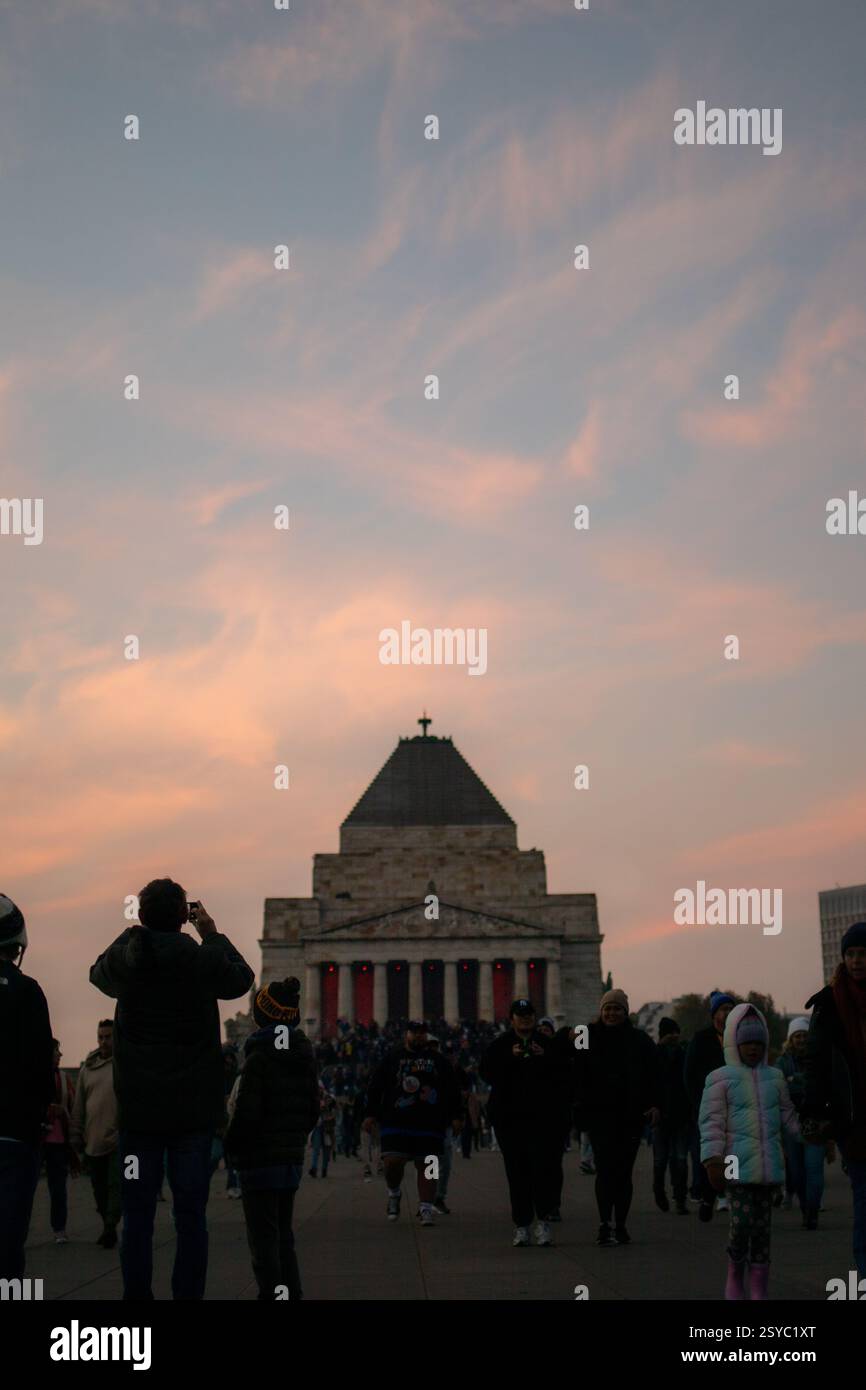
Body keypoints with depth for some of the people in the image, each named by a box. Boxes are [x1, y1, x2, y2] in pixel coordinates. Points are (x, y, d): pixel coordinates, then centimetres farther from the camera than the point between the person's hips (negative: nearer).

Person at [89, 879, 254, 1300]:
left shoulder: (125, 960, -4)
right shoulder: (202, 960, -8)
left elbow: (98, 973, 20)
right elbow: (242, 977, 14)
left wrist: (134, 933, 21)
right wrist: (212, 933, 21)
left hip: (138, 1109, 1)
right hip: (194, 1108, -1)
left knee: (137, 1214, 6)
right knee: (190, 1214, 4)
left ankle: (136, 1294, 6)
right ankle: (188, 1293, 4)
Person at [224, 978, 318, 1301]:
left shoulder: (260, 1056, -15)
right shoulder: (304, 1054, 7)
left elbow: (246, 1112, -17)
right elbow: (313, 1109, 12)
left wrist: (231, 1147, -3)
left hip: (261, 1159, -7)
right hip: (292, 1159, 8)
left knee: (263, 1238, -2)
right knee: (283, 1233, 17)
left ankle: (272, 1292, -3)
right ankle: (291, 1291, 20)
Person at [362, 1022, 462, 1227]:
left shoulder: (439, 1061, 16)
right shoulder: (392, 1058, 10)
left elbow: (452, 1091, 16)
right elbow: (375, 1087, 8)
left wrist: (454, 1117, 7)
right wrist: (371, 1114, 1)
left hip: (430, 1126, 2)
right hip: (395, 1123, -1)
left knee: (427, 1167, -1)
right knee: (392, 1162, -12)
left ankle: (426, 1209, 7)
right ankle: (394, 1193, 17)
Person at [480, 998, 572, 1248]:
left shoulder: (550, 1044, 8)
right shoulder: (500, 1045, 9)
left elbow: (565, 1072, -2)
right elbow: (486, 1071, -5)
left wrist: (545, 1057, -15)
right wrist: (510, 1057, -16)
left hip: (545, 1117, -1)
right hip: (510, 1118, 1)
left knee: (545, 1167, -10)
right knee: (517, 1172, 2)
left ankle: (543, 1219, 2)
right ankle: (521, 1226, 9)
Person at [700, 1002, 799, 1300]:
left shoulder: (775, 1078, 13)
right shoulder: (720, 1079, -1)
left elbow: (789, 1116, 18)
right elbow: (711, 1122, -5)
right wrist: (712, 1160, -12)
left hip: (769, 1164, 4)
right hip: (738, 1164, -4)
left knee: (762, 1226, 6)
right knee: (742, 1223, -11)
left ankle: (758, 1290, 13)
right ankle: (735, 1276, 13)